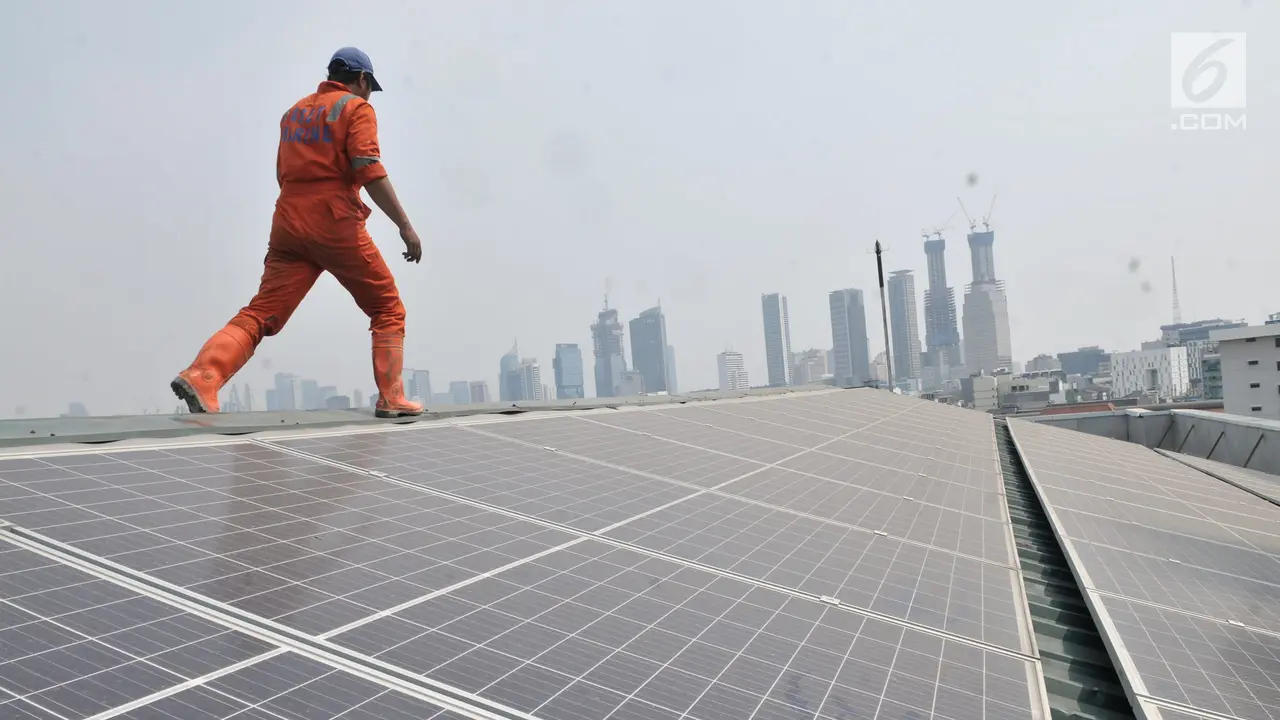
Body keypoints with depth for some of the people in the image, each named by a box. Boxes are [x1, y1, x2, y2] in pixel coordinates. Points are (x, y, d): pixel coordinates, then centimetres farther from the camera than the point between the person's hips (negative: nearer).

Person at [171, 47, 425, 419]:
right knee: (388, 310, 9)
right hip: (337, 226, -6)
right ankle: (391, 398, 4)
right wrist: (405, 225, -15)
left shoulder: (294, 112, 20)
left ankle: (202, 376, -17)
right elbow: (371, 172, -14)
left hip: (289, 225, 6)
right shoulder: (357, 108, -1)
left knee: (261, 313, 2)